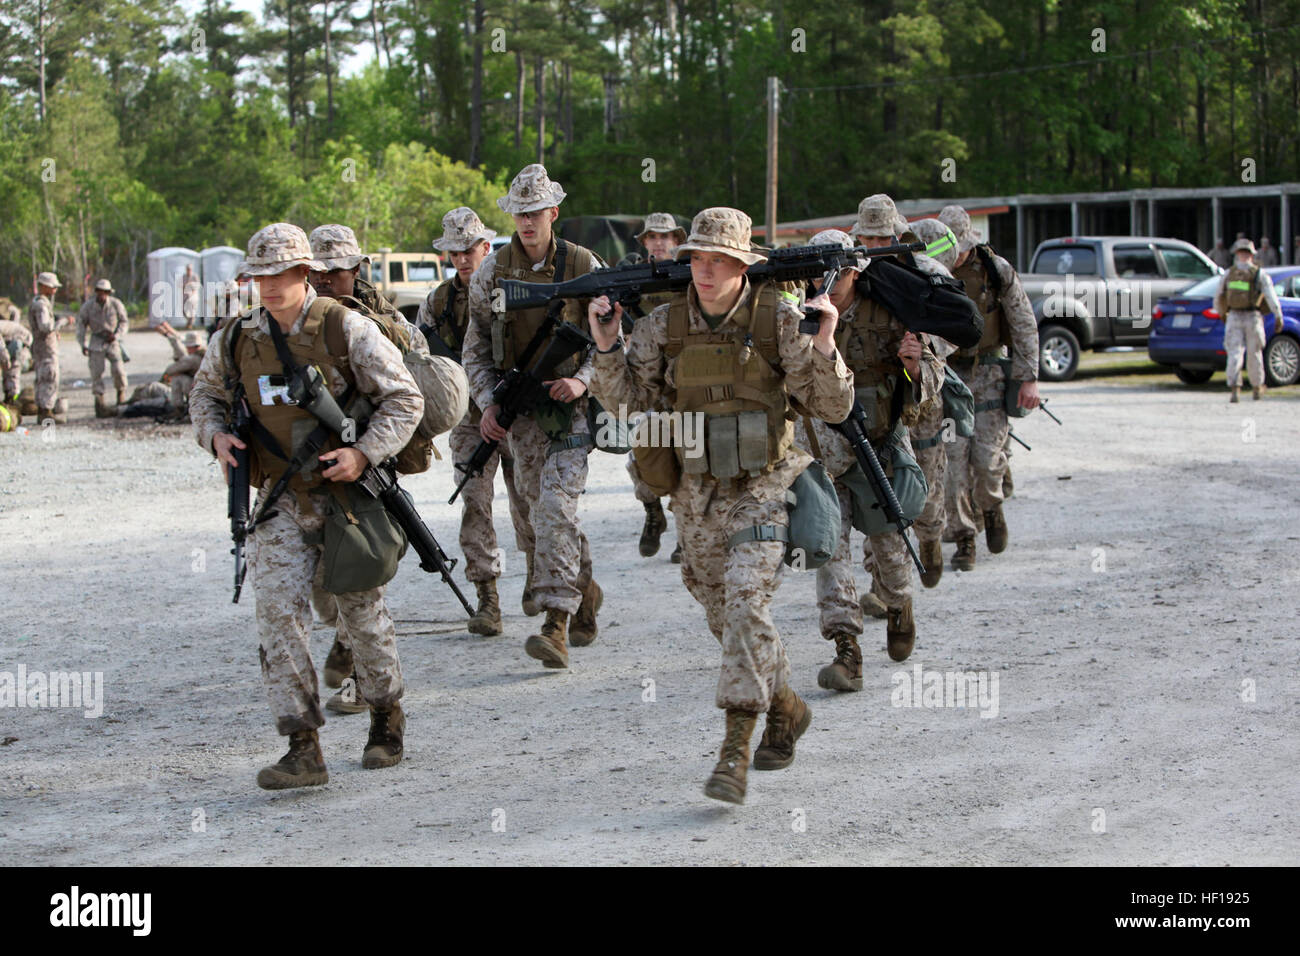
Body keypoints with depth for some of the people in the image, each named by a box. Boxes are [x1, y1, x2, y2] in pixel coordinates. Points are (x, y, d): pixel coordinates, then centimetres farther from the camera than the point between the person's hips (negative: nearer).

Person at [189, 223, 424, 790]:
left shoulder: (346, 330, -9)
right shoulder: (235, 340, 2)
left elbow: (405, 399, -7)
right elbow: (205, 394, 21)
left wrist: (364, 453, -19)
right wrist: (215, 435, 0)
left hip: (347, 491, -3)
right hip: (281, 499, 3)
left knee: (362, 607, 8)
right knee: (278, 610, -11)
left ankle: (387, 720, 31)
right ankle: (302, 750, -13)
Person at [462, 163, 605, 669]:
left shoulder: (583, 266, -4)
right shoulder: (492, 271, 2)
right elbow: (476, 346, 8)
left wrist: (582, 381, -16)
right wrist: (487, 403, -5)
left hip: (569, 405, -4)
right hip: (518, 409, 4)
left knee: (556, 506, -17)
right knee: (543, 509, 11)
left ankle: (556, 625, -22)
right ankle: (584, 589, 36)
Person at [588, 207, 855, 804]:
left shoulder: (777, 320, -11)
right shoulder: (664, 326, -2)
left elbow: (832, 407, -9)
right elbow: (627, 400, 3)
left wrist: (823, 346, -27)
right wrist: (606, 346, -13)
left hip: (763, 487, -5)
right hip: (697, 492, 5)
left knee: (746, 602, -21)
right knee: (725, 616, 15)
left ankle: (736, 746, -21)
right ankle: (784, 708, 39)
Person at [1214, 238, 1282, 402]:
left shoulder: (1227, 275, 5)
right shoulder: (1260, 274, -1)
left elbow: (1218, 299, 11)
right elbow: (1271, 297, -9)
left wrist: (1222, 314, 28)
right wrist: (1278, 317, -4)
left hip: (1234, 318, 1)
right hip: (1253, 317, -1)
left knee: (1234, 354, -3)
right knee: (1254, 354, 13)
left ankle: (1234, 388, -20)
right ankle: (1257, 388, 27)